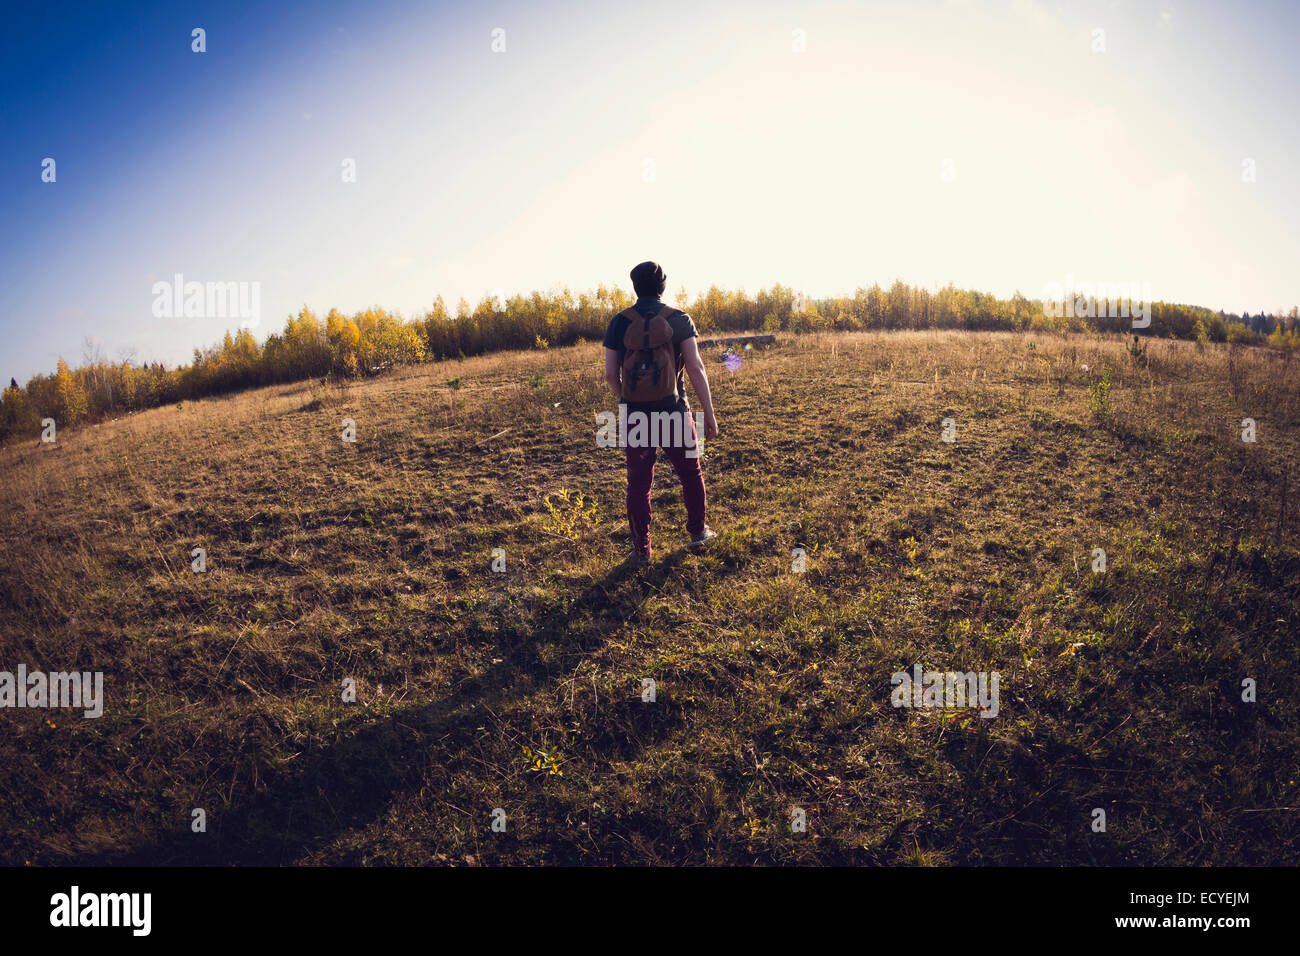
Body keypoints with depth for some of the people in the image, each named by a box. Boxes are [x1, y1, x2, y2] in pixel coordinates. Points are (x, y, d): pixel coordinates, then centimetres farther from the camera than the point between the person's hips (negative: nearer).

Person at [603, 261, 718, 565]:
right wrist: (709, 412, -6)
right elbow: (695, 368, -11)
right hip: (674, 412, -1)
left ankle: (641, 550, 11)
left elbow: (610, 373, 0)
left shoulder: (619, 322, -1)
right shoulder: (679, 320, -4)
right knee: (690, 474, 19)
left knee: (639, 483, 7)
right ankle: (697, 532, 32)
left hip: (635, 415, 1)